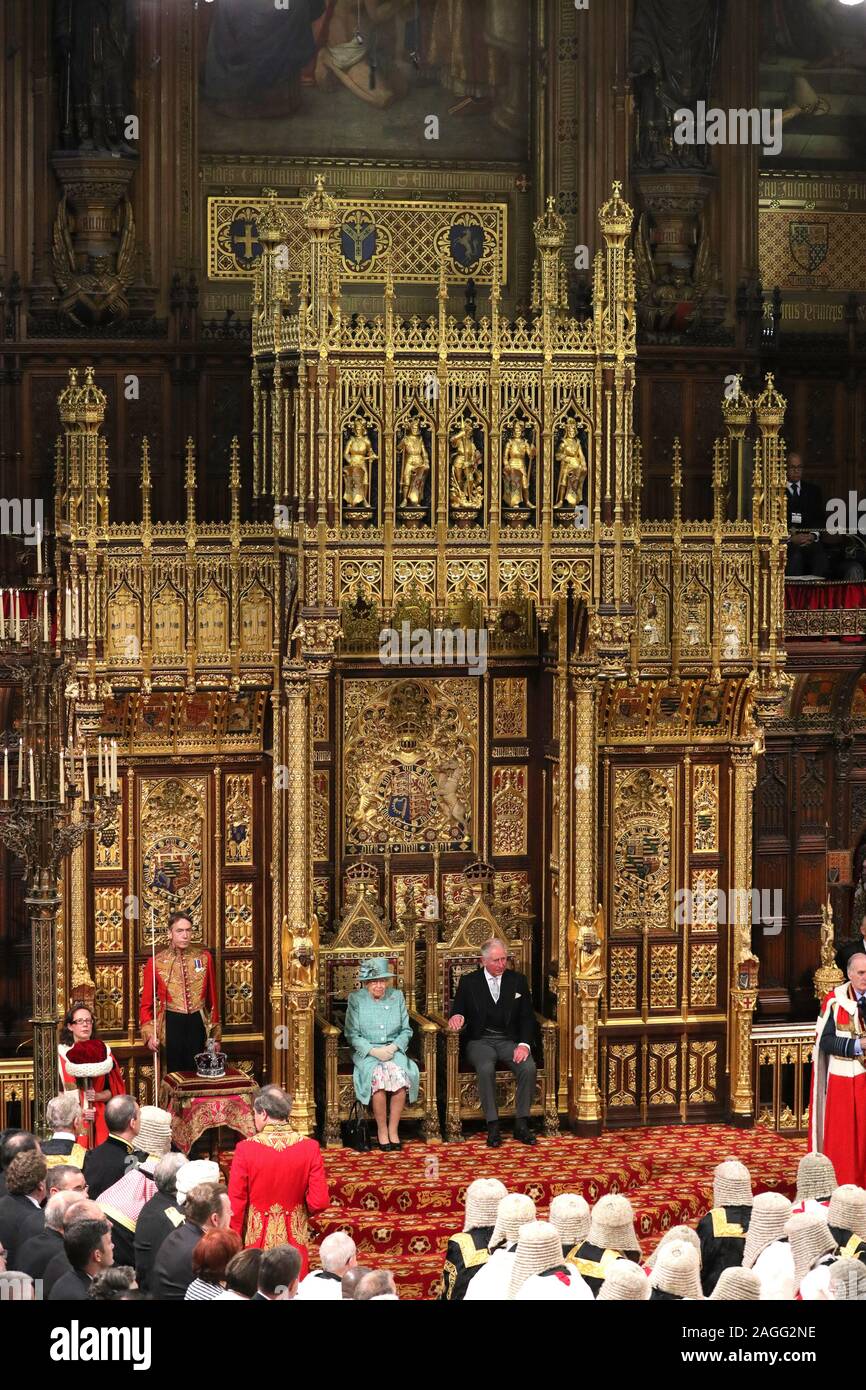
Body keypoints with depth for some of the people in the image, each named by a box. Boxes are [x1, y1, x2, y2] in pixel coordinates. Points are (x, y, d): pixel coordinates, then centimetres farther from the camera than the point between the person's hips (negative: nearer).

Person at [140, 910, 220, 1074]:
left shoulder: (204, 957, 3)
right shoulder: (156, 962, -2)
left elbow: (212, 999, 8)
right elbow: (147, 1003, 1)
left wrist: (215, 1035, 8)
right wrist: (149, 1034, -12)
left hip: (197, 1024, 2)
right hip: (171, 1025, -2)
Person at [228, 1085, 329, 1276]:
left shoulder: (245, 1149, -12)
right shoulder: (309, 1147, -7)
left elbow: (235, 1204, -7)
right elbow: (320, 1202, -8)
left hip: (256, 1240, -1)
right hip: (294, 1241, 1)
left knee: (256, 1290, 8)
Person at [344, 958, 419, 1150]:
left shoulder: (396, 996, 9)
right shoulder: (356, 999, 2)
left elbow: (406, 1030, 10)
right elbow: (352, 1035, -1)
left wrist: (394, 1047, -9)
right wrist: (373, 1051, -15)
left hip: (394, 1050, 2)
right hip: (366, 1052, -2)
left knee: (400, 1075, -30)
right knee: (378, 1076, -33)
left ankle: (393, 1129, -19)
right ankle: (381, 1129, -20)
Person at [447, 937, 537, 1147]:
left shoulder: (518, 981, 10)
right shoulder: (469, 982, 7)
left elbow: (527, 1017, 6)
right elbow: (458, 1010, 8)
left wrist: (524, 1044, -11)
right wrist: (457, 1016, -19)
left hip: (509, 1040, 2)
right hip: (481, 1041, -2)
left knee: (528, 1067, -29)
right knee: (486, 1068, -35)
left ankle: (521, 1124, -20)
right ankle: (493, 1126, -30)